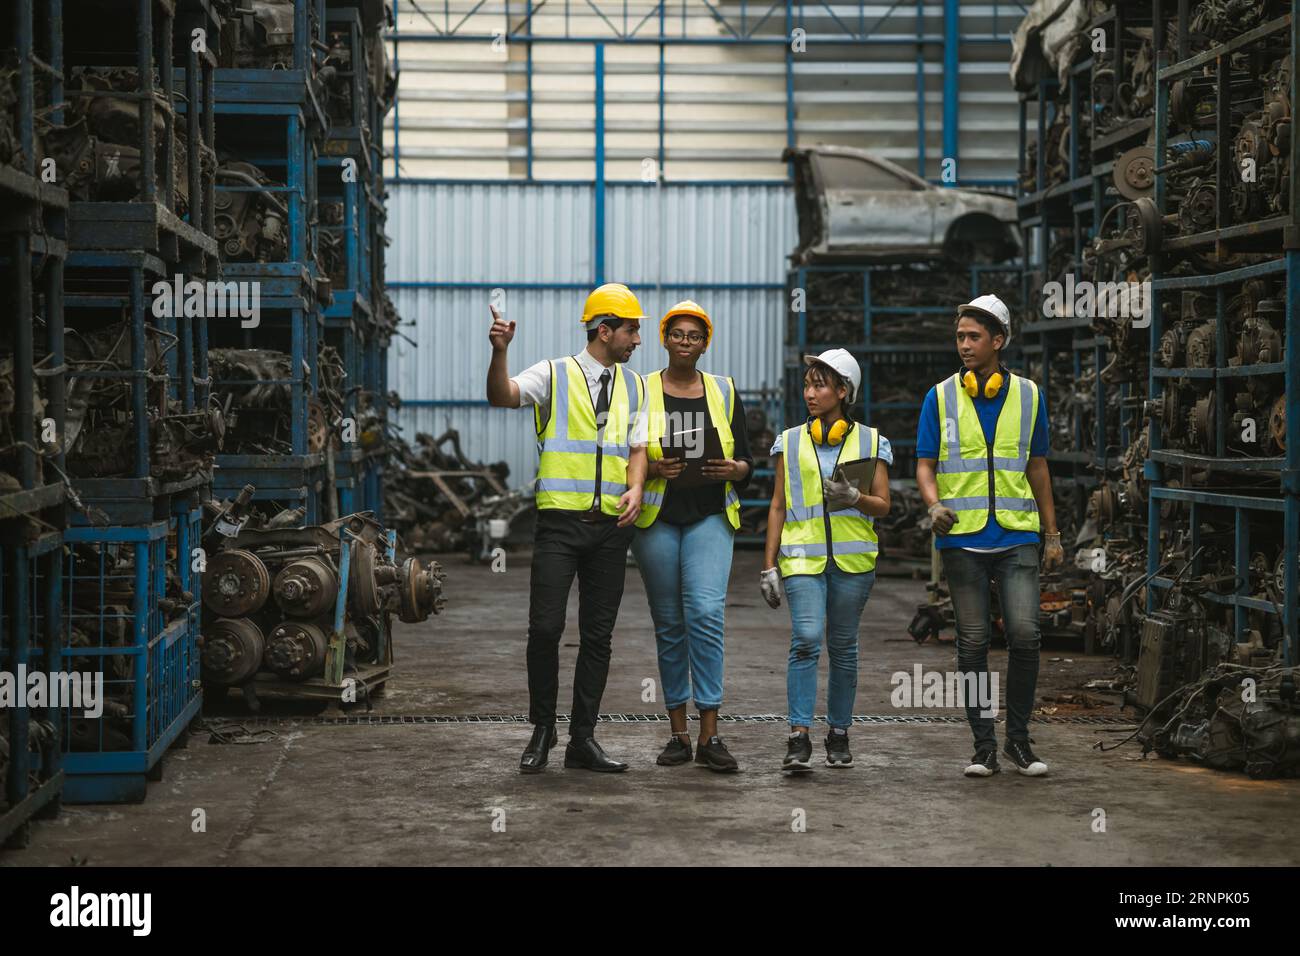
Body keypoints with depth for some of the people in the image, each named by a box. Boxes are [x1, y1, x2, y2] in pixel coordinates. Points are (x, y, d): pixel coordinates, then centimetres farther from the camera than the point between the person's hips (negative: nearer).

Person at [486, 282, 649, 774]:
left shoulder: (633, 385, 15)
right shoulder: (553, 375, 1)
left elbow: (637, 447, 13)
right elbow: (502, 397, -14)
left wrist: (635, 488, -7)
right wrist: (499, 352, -31)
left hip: (611, 525, 4)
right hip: (560, 519, -4)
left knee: (598, 634, 6)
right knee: (546, 626, -9)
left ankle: (583, 738, 13)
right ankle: (542, 730, 7)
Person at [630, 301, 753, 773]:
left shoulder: (724, 391, 10)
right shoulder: (641, 392, 6)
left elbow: (746, 459, 12)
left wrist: (732, 469, -10)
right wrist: (653, 469, -14)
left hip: (710, 517, 0)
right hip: (656, 519, 0)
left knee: (707, 613, -16)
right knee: (669, 624, 4)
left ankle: (709, 736, -14)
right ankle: (678, 733, 13)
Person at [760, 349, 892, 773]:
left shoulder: (871, 442, 8)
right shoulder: (790, 442, 11)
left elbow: (883, 505, 6)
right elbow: (778, 507, 12)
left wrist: (854, 497, -15)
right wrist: (768, 565, 7)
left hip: (853, 558, 0)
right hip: (802, 557, 0)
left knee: (843, 646, 6)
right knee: (806, 638, -16)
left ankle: (838, 735, 17)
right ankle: (799, 739, -17)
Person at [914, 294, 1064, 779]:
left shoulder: (1028, 395, 8)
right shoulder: (941, 397, 4)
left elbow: (1037, 467, 15)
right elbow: (925, 464, 4)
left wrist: (1052, 534, 14)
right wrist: (935, 504, -17)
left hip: (1017, 536, 0)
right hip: (962, 539, 0)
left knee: (1024, 633, -10)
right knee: (973, 643, 2)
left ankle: (1019, 738, 6)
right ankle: (984, 744, 11)